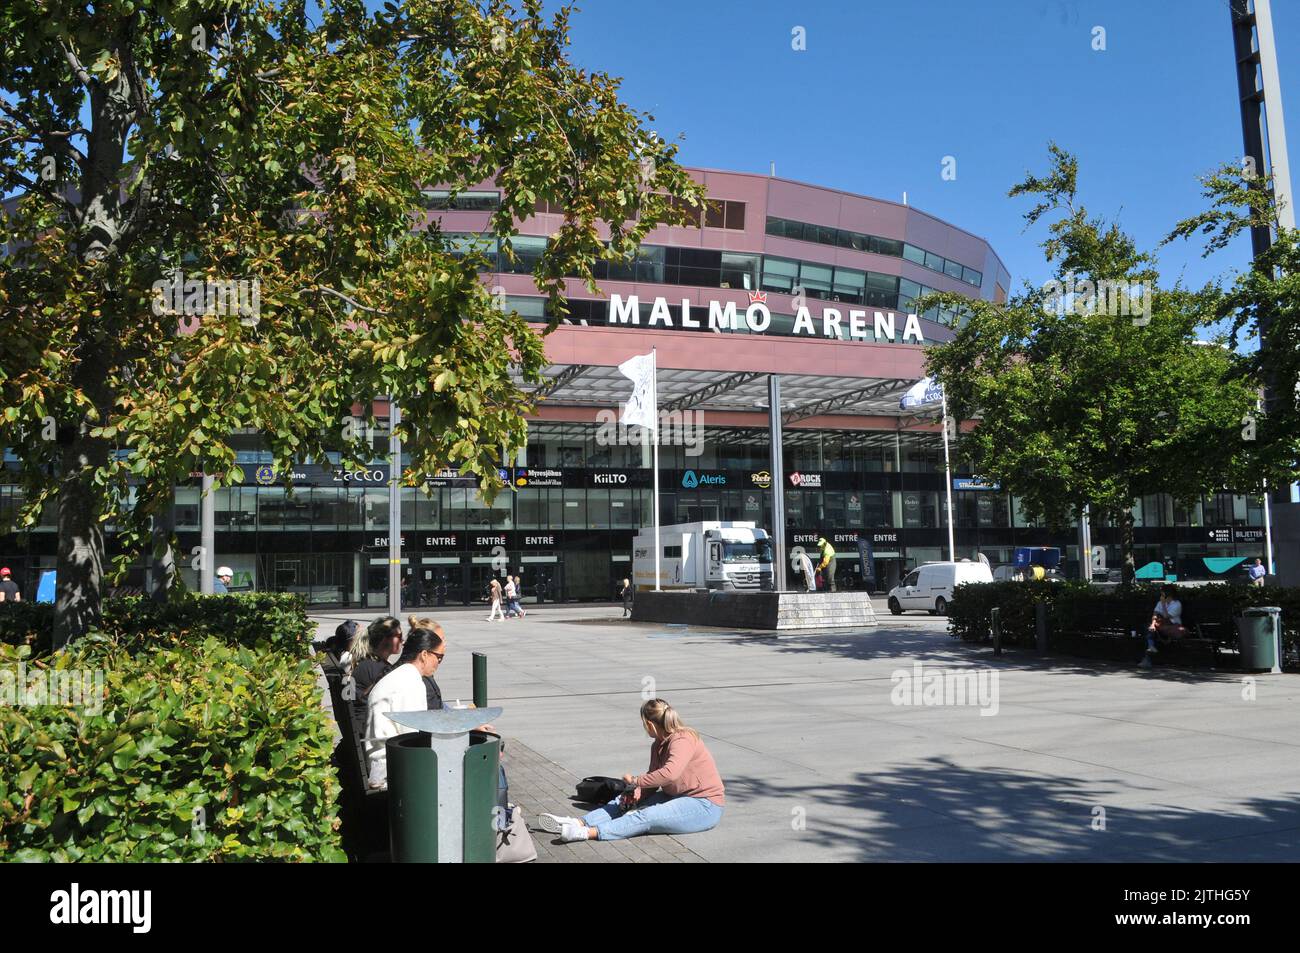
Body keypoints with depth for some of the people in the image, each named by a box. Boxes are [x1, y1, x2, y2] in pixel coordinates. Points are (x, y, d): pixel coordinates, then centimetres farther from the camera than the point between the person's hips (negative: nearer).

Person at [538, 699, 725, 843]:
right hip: (676, 798, 9)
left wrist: (636, 781, -26)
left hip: (704, 806, -9)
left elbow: (669, 773, -35)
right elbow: (653, 780, 9)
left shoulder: (683, 740, -19)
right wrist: (637, 792, -12)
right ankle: (579, 823, -16)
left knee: (646, 816, -27)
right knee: (624, 803, -4)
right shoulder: (658, 744, 11)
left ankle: (589, 833, -38)